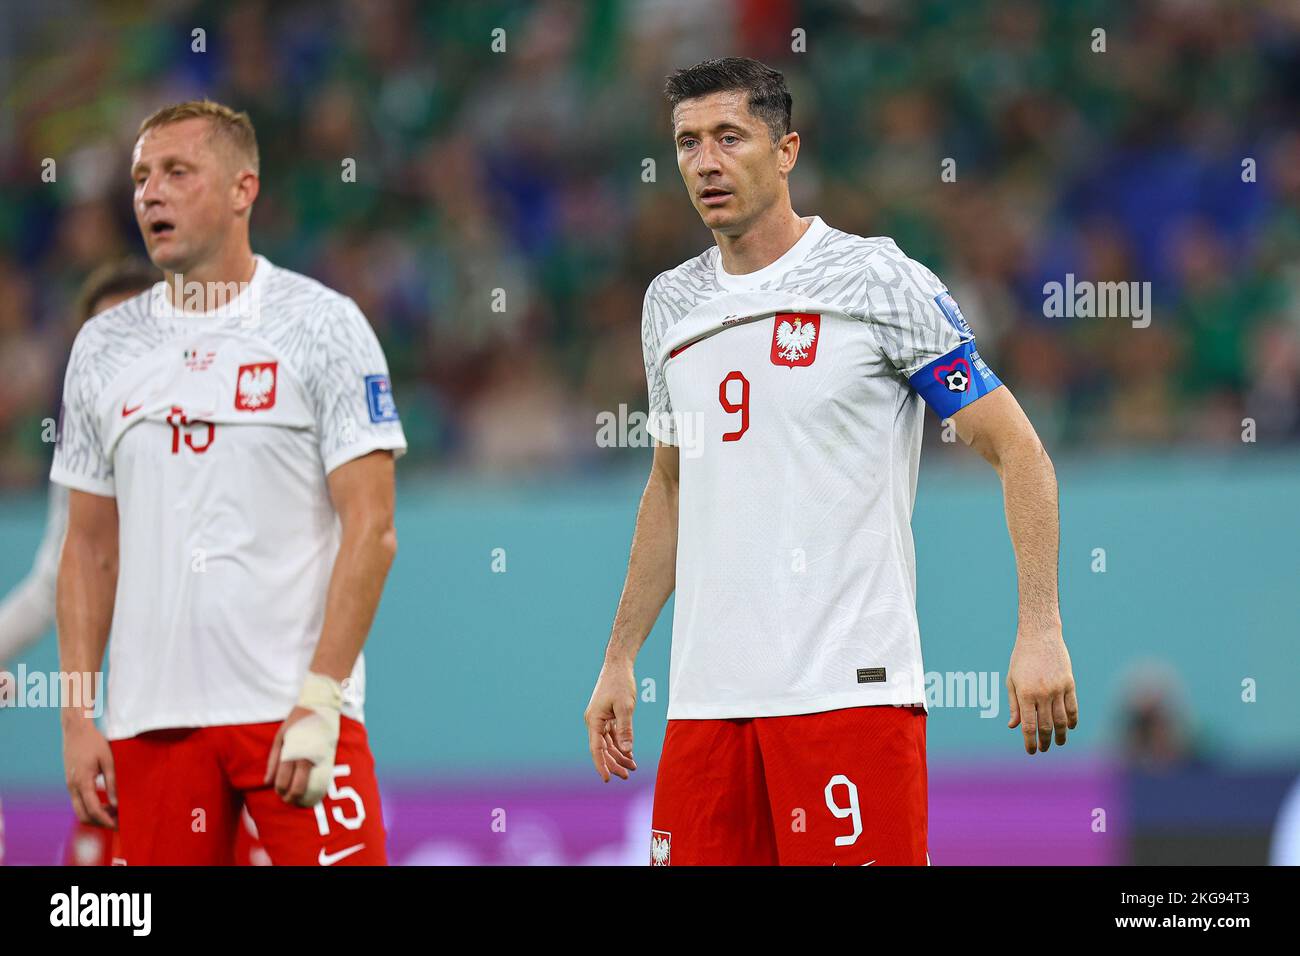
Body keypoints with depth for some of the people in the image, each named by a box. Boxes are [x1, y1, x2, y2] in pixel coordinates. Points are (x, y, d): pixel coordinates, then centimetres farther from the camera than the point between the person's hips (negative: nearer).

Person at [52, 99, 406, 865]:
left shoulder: (321, 325, -1)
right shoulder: (104, 347, 12)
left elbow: (371, 530, -6)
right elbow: (91, 548, 16)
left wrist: (319, 702, -14)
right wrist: (76, 716, 7)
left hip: (293, 709, -4)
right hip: (150, 716, 4)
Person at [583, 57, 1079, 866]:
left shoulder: (879, 283, -4)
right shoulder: (671, 305, 14)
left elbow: (1018, 451, -3)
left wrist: (1040, 632, -13)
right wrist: (620, 660, 22)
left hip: (849, 689, -5)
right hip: (707, 699, 6)